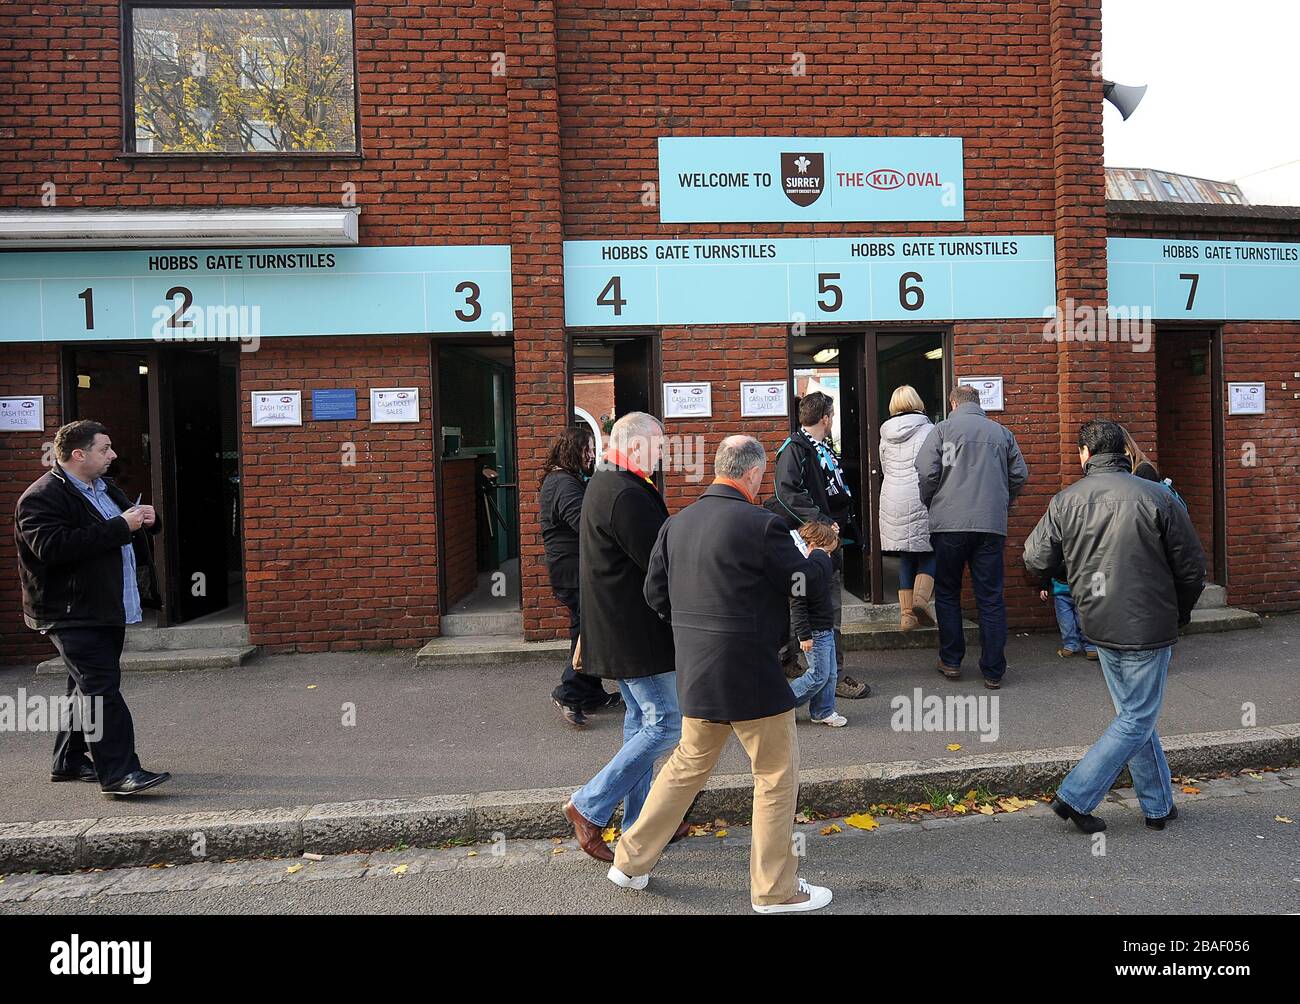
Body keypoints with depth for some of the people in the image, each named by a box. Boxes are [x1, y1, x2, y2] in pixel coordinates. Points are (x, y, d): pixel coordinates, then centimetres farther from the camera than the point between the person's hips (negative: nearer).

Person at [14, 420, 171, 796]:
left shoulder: (104, 488, 16)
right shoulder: (42, 497, -13)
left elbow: (129, 533, 30)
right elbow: (53, 547, -27)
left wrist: (145, 519, 5)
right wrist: (120, 526, -26)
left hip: (107, 608, 9)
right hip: (72, 613, -9)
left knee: (88, 687, 16)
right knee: (101, 687, -13)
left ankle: (70, 761, 29)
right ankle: (117, 772, -13)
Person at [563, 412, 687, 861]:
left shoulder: (603, 485, 13)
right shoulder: (626, 496, -22)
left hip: (618, 629, 11)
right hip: (636, 634, -11)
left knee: (642, 721, 17)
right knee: (666, 723, -3)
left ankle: (641, 821, 27)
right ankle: (590, 807, 5)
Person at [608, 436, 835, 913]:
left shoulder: (677, 523, 4)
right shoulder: (760, 524, -16)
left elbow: (655, 592, 10)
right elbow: (806, 581, -6)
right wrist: (822, 556, 16)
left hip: (695, 672, 7)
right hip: (750, 675, -7)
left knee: (689, 763, 23)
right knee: (778, 774, 11)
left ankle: (631, 861, 31)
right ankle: (775, 888, 22)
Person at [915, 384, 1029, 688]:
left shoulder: (943, 429, 0)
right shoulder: (1001, 433, 10)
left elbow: (926, 472, -8)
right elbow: (1020, 475, 10)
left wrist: (931, 504, 10)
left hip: (950, 525, -2)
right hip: (992, 526, 2)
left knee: (947, 594, 14)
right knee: (991, 598, 7)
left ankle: (951, 660, 17)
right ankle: (993, 671, 10)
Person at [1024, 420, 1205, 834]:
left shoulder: (1065, 500, -3)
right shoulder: (1157, 498, -11)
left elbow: (1036, 561, -1)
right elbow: (1192, 567, -6)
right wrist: (1179, 613, 13)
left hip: (1100, 625, 4)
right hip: (1148, 628, -4)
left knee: (1133, 714, 18)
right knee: (1138, 719, 7)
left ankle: (1159, 805, 27)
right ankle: (1076, 797, 4)